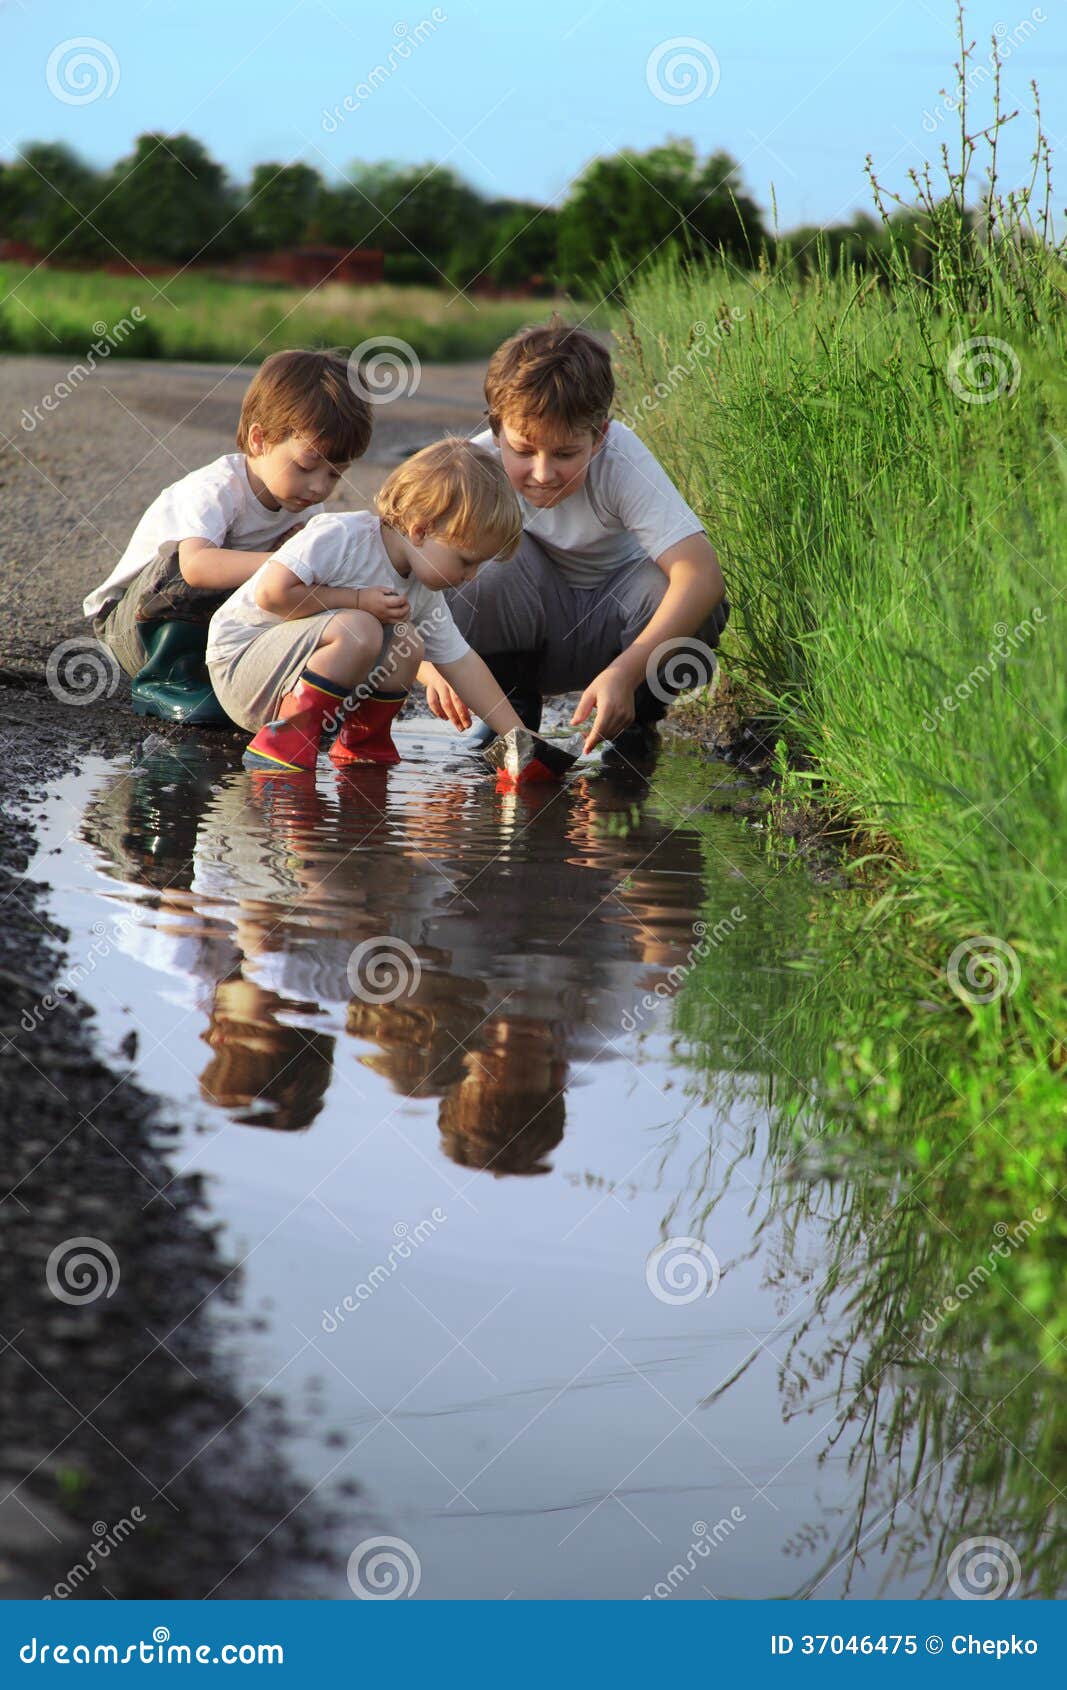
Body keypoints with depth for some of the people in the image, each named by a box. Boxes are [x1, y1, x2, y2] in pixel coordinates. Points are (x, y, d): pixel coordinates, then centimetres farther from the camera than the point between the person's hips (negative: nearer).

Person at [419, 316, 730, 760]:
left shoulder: (621, 459, -26)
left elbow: (702, 572, -36)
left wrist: (626, 673, -48)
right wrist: (432, 664, -44)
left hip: (612, 627, 0)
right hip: (525, 633, 0)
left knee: (685, 597, -32)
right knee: (498, 559, -32)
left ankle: (635, 721, -2)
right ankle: (513, 715, -6)